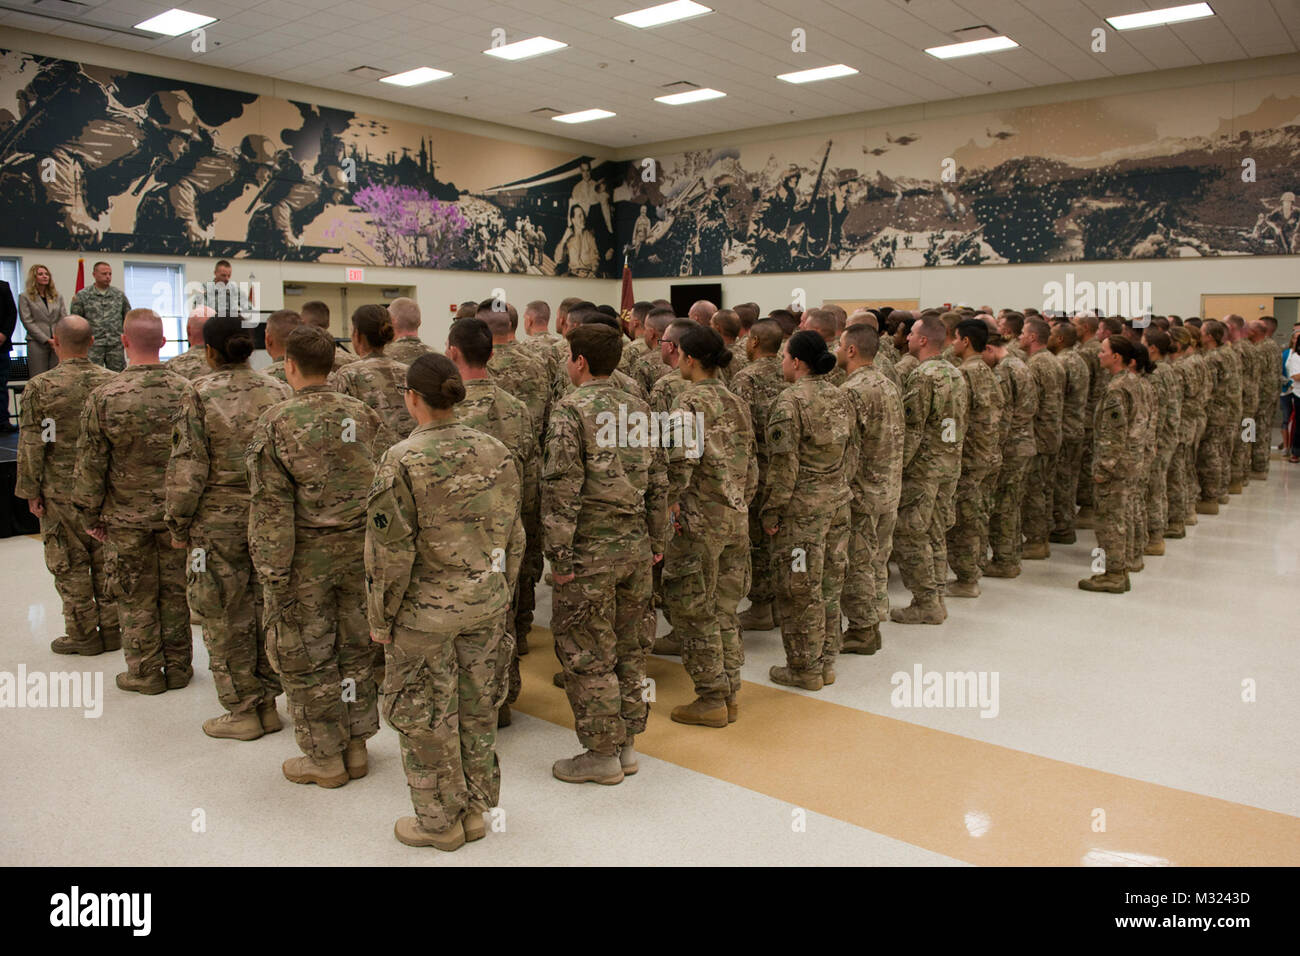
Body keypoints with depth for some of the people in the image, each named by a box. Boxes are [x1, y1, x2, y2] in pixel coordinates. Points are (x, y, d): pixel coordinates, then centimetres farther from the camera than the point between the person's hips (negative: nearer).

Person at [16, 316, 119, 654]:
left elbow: (31, 445, -9)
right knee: (107, 559, 12)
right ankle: (112, 629, 19)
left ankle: (83, 634, 15)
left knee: (70, 563, 7)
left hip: (63, 491, -3)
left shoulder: (41, 387, -10)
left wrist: (31, 491, -1)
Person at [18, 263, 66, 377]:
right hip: (37, 343, -3)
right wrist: (47, 340, -11)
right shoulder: (25, 297, 4)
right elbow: (28, 322, -3)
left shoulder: (57, 296, 15)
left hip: (58, 344, 3)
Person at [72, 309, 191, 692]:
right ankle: (178, 668, 24)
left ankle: (145, 673, 21)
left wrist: (90, 514, 4)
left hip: (126, 516, -2)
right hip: (176, 513, 2)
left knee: (136, 597, 11)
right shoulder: (185, 392, -8)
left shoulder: (104, 397, -13)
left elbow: (90, 463, -8)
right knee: (176, 592, 14)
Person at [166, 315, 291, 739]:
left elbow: (188, 468, -12)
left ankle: (242, 711, 16)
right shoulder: (277, 390, 2)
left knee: (226, 618, 7)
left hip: (219, 520, -4)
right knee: (266, 609, 13)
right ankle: (267, 703, 23)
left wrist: (178, 523, -1)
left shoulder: (199, 394, -10)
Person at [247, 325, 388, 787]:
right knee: (356, 648, 16)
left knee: (306, 657, 10)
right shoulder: (362, 414, 1)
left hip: (307, 555, -5)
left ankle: (325, 758, 21)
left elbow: (271, 508, -14)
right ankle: (356, 747, 28)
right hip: (361, 547, 5)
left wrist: (273, 577, -10)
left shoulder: (276, 423, -12)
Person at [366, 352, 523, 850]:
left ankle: (439, 821, 27)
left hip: (426, 609, -5)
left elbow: (391, 553, -15)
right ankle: (475, 809, 33)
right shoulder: (495, 451, -1)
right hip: (487, 604, 6)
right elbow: (513, 536, 6)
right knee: (478, 707, 18)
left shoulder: (401, 462, -17)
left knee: (426, 716, 12)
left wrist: (380, 618, -3)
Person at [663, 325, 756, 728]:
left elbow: (681, 460, -23)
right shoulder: (736, 402, 11)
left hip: (699, 519, -8)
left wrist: (669, 502, -11)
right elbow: (750, 465, 13)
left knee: (694, 609, 5)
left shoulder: (690, 400, -12)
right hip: (736, 517, 8)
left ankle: (711, 699, 13)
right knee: (724, 607, 17)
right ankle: (730, 692, 25)